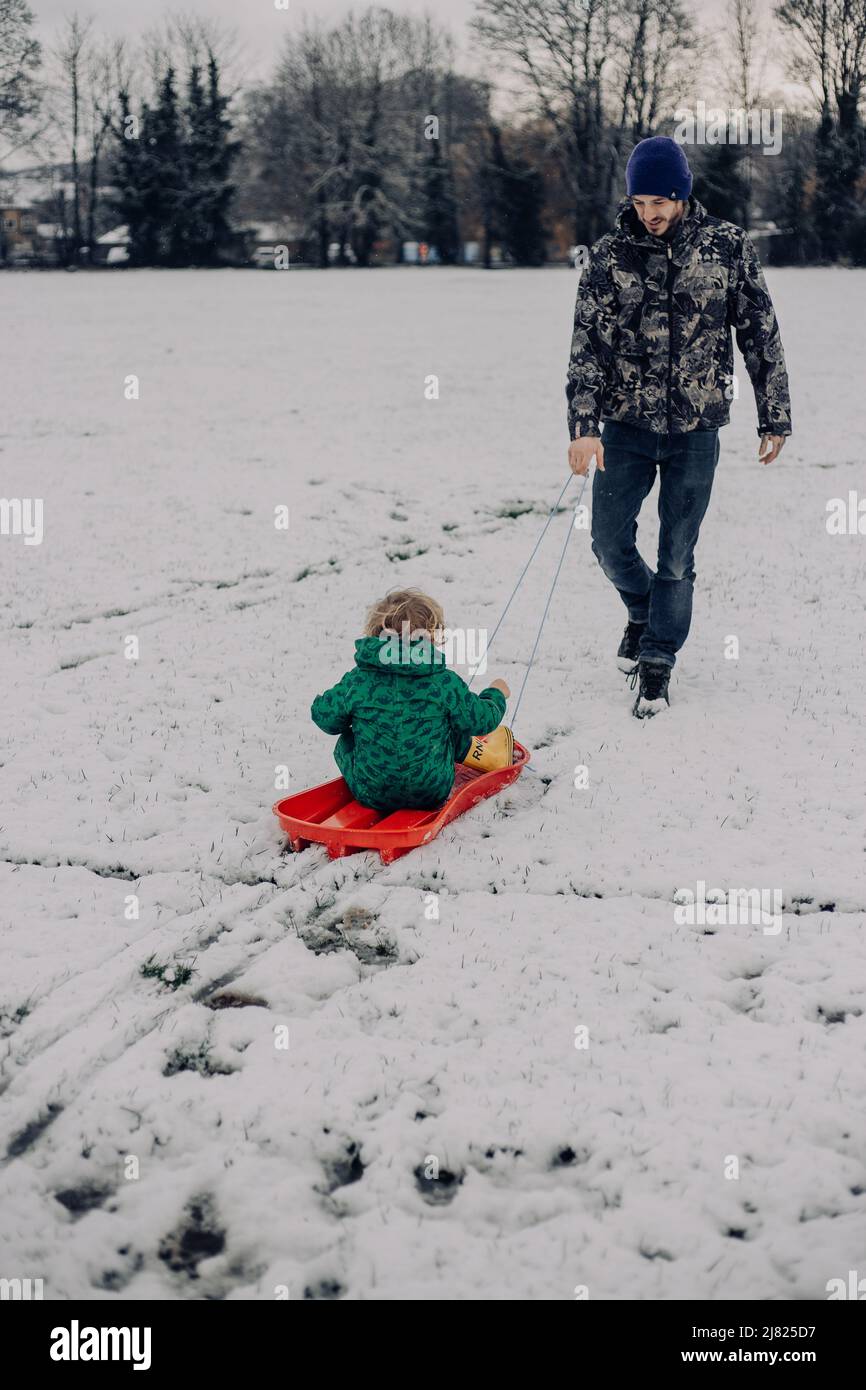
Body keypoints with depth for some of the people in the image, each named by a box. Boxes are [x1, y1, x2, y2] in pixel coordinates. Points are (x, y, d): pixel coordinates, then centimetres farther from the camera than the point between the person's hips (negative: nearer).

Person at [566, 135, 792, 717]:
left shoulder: (729, 246, -4)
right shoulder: (610, 255, -3)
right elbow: (589, 343, -7)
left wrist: (775, 419, 3)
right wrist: (583, 426, -19)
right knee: (610, 540, 4)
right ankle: (644, 610, 35)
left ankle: (657, 661, 20)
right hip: (625, 426, 1)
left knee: (677, 555, 4)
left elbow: (761, 334, 2)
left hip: (696, 429, -1)